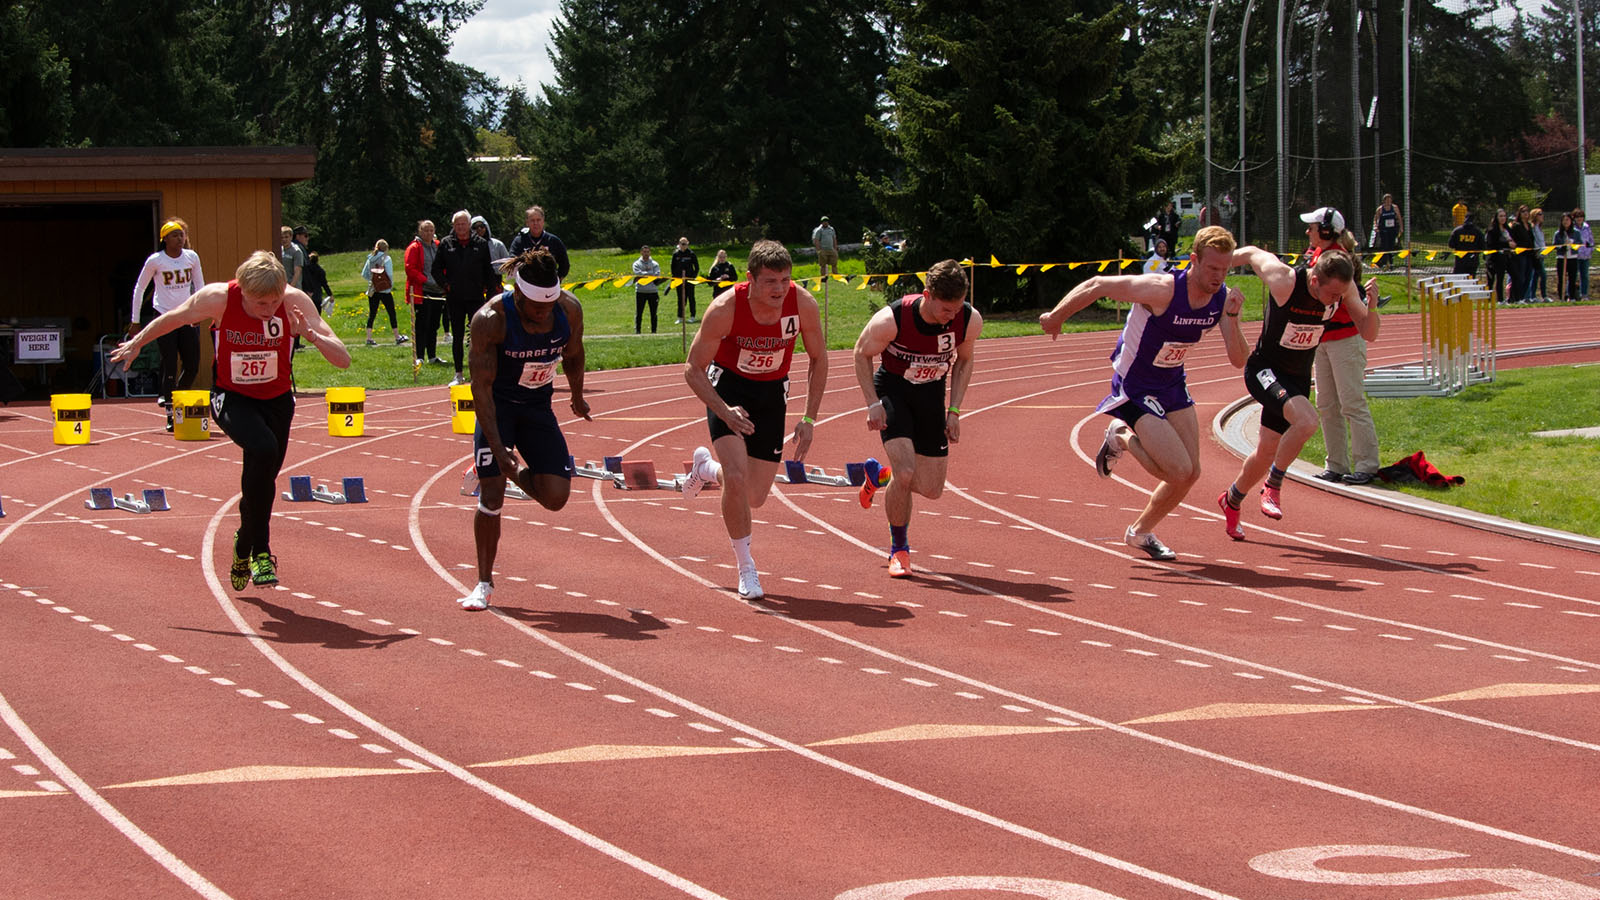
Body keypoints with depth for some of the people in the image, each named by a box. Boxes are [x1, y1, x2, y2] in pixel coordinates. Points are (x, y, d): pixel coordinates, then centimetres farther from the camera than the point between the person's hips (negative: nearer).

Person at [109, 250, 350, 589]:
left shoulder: (295, 302, -24)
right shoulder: (218, 299, -25)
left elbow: (343, 360, -25)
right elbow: (172, 318, -3)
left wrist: (311, 334, -43)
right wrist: (136, 343, 11)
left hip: (277, 400, 3)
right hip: (231, 398, -3)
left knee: (262, 479, 11)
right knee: (262, 449, -30)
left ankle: (243, 552, 42)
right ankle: (260, 551, -20)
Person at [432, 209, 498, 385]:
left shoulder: (481, 244, 5)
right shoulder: (446, 244, 5)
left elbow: (488, 271, 8)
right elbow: (436, 268, 11)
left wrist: (491, 295, 2)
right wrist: (445, 284, -4)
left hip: (476, 297, -1)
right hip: (454, 298, 1)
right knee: (457, 336, 6)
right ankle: (458, 374, 13)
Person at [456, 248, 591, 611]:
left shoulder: (570, 309, -14)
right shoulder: (491, 319, -26)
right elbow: (481, 385, -23)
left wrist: (577, 398, 23)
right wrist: (498, 448, -29)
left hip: (538, 405, 4)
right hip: (497, 405, -3)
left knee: (556, 497, -7)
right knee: (492, 495, -12)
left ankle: (517, 474, 26)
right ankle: (484, 583, 3)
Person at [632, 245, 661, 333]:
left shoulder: (655, 264, 8)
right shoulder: (637, 264, 5)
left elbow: (657, 276, -7)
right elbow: (638, 274, -12)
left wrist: (644, 274, -11)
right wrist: (650, 273, -9)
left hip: (653, 291, 1)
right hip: (640, 291, -1)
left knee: (653, 313, 5)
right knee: (639, 313, -1)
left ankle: (654, 331, 12)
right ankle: (637, 330, 6)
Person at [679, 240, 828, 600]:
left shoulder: (803, 304, -21)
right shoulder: (725, 309, -28)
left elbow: (818, 359, -3)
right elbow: (693, 369, -17)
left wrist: (809, 419, -8)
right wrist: (724, 412, -31)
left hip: (771, 393, 3)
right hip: (727, 385, -3)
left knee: (755, 497, 5)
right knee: (737, 476, -23)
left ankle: (705, 468, 38)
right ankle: (746, 568, -3)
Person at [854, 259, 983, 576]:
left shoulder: (970, 321, -19)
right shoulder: (891, 320, -29)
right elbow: (862, 354, -10)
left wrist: (954, 411, -3)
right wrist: (873, 404, -15)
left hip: (931, 395, 4)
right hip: (892, 390, -4)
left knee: (931, 489, 4)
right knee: (905, 473, -21)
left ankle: (879, 477, 37)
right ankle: (899, 549, 3)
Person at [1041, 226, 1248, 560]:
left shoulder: (1223, 297, -10)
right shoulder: (1163, 289, -30)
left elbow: (1239, 361, -10)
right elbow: (1097, 286, -21)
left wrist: (1231, 317, -26)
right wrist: (1056, 317, -11)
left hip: (1173, 385, 7)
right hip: (1136, 390, -7)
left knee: (1190, 474, 7)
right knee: (1179, 471, -16)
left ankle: (1140, 532, 30)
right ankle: (1122, 438, 11)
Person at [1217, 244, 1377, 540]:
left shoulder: (1344, 288, -14)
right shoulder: (1284, 281, -28)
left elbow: (1367, 332, -9)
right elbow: (1252, 253, -10)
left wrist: (1371, 305, -30)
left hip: (1298, 376, 6)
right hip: (1265, 369, -6)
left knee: (1267, 452, 16)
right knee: (1306, 421, -31)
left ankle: (1231, 500, 43)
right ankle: (1273, 488, -11)